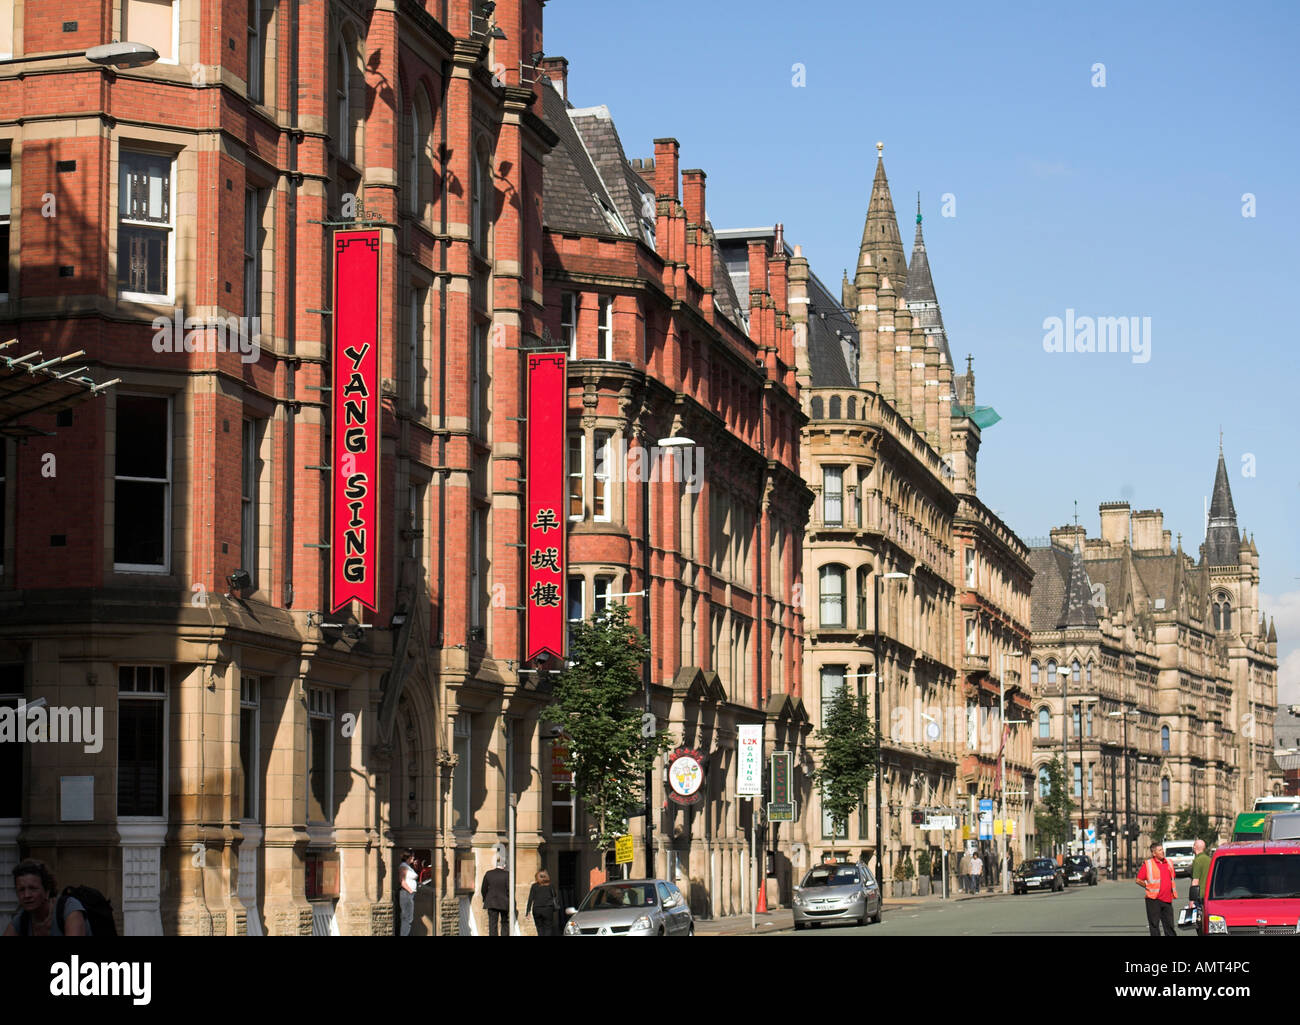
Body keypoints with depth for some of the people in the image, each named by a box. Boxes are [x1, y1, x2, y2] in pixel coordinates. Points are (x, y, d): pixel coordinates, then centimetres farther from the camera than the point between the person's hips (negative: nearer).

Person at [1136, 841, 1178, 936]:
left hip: (1167, 899, 5)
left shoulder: (1168, 863, 13)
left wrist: (1173, 893, 16)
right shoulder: (1147, 864, -4)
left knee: (1169, 925, 8)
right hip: (1154, 899, -5)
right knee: (1154, 925, 0)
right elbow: (1138, 880, -2)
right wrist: (1148, 886, -7)